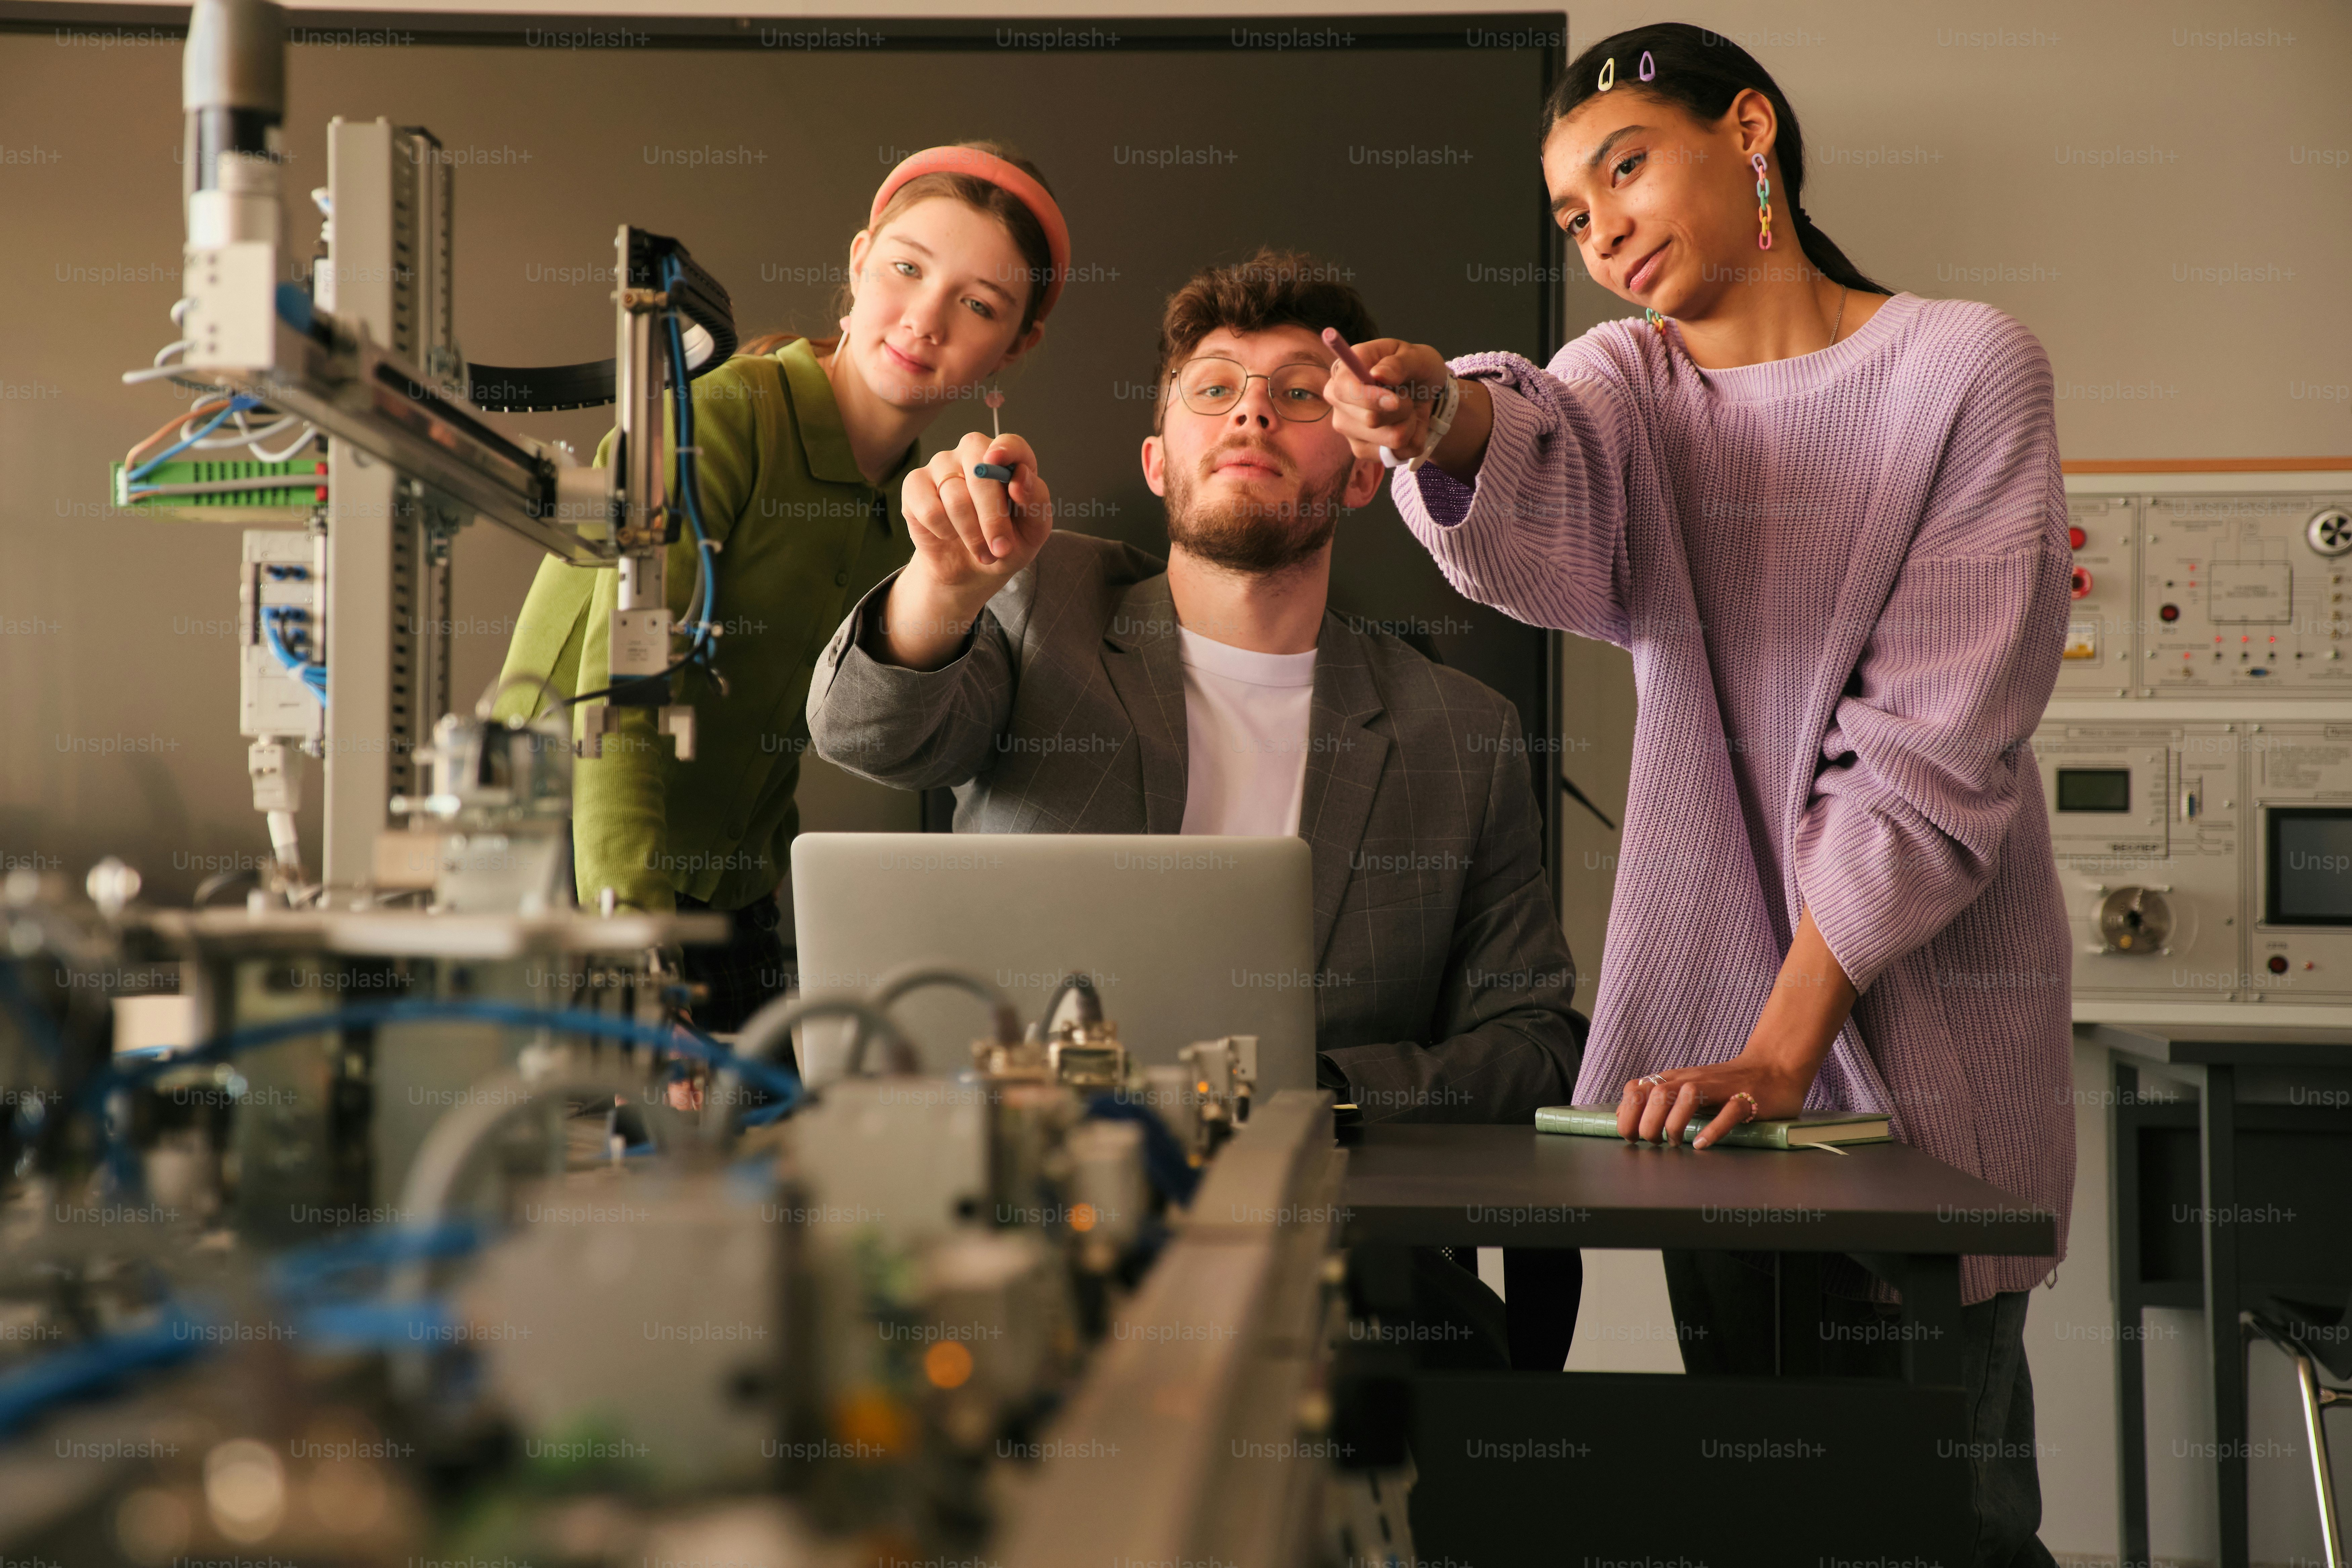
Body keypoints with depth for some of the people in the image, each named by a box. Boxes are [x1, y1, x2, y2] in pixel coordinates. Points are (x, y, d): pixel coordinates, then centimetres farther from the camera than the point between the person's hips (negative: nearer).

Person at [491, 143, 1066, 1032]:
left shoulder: (911, 507, 8)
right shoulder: (715, 421, -14)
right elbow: (620, 704, -24)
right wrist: (636, 960, -34)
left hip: (732, 922, 6)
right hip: (567, 891, -6)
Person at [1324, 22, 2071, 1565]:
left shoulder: (1966, 365, -3)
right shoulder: (1635, 378, 8)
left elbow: (1934, 736, -11)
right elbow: (1545, 489, -18)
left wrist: (1789, 1038, -18)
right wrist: (1451, 421, -41)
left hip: (1925, 1020, -3)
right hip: (1707, 1025, 3)